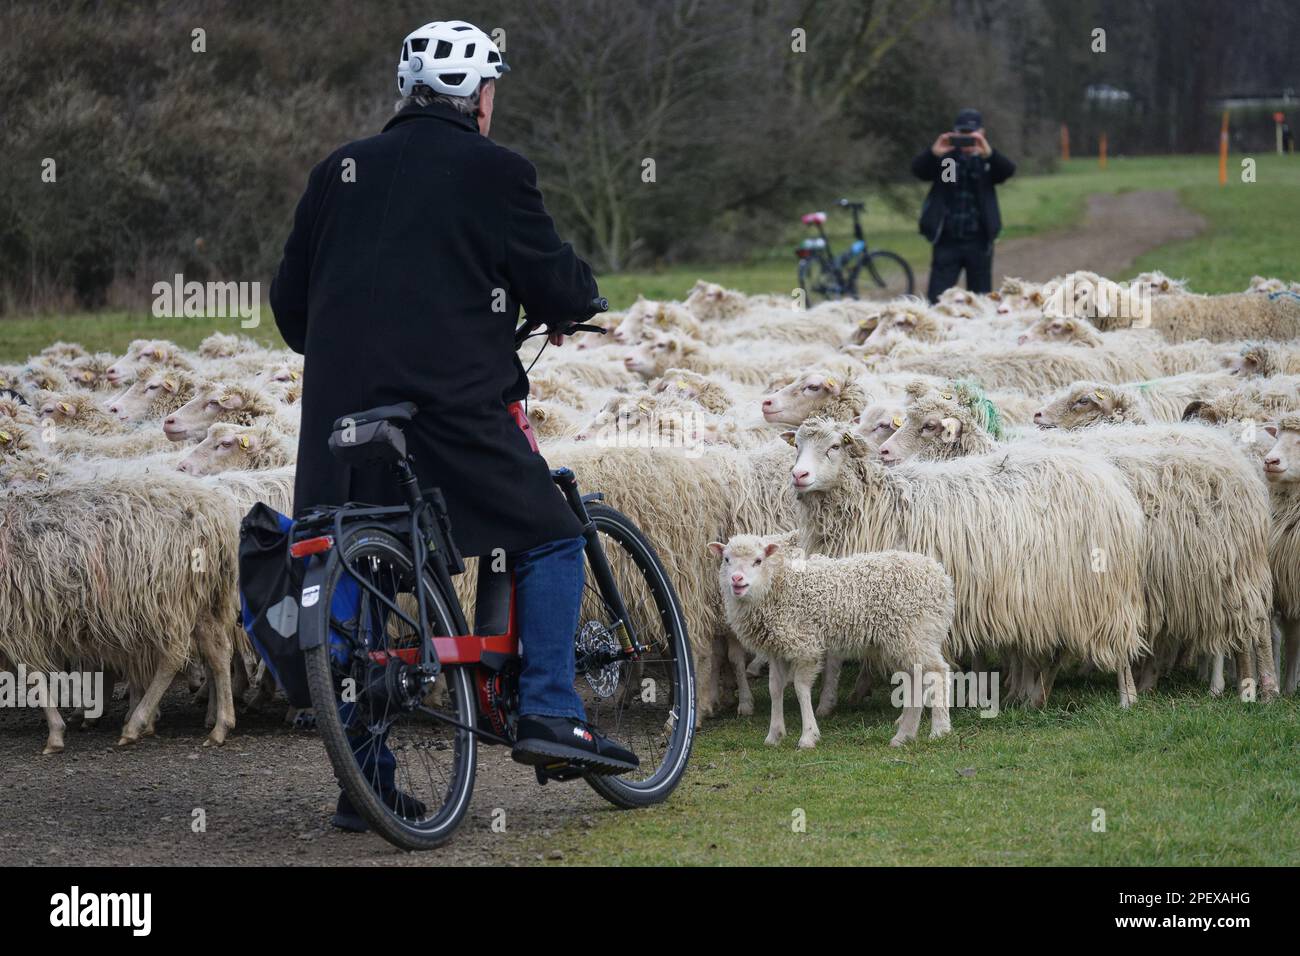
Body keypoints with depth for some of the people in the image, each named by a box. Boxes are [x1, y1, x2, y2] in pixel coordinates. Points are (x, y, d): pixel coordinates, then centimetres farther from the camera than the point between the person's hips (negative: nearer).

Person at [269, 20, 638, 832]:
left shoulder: (342, 171, 14)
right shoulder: (493, 172, -1)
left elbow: (290, 299, 17)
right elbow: (554, 283, 1)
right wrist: (582, 296, 22)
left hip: (343, 410, 5)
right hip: (452, 406, -5)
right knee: (550, 540, 11)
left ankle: (364, 780, 8)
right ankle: (549, 712, -2)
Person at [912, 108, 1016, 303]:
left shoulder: (989, 160, 6)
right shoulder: (945, 158, 5)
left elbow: (1008, 170, -14)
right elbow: (918, 170, -11)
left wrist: (988, 154, -34)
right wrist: (933, 153, -32)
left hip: (978, 242, 1)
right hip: (947, 241, -1)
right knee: (937, 300, -6)